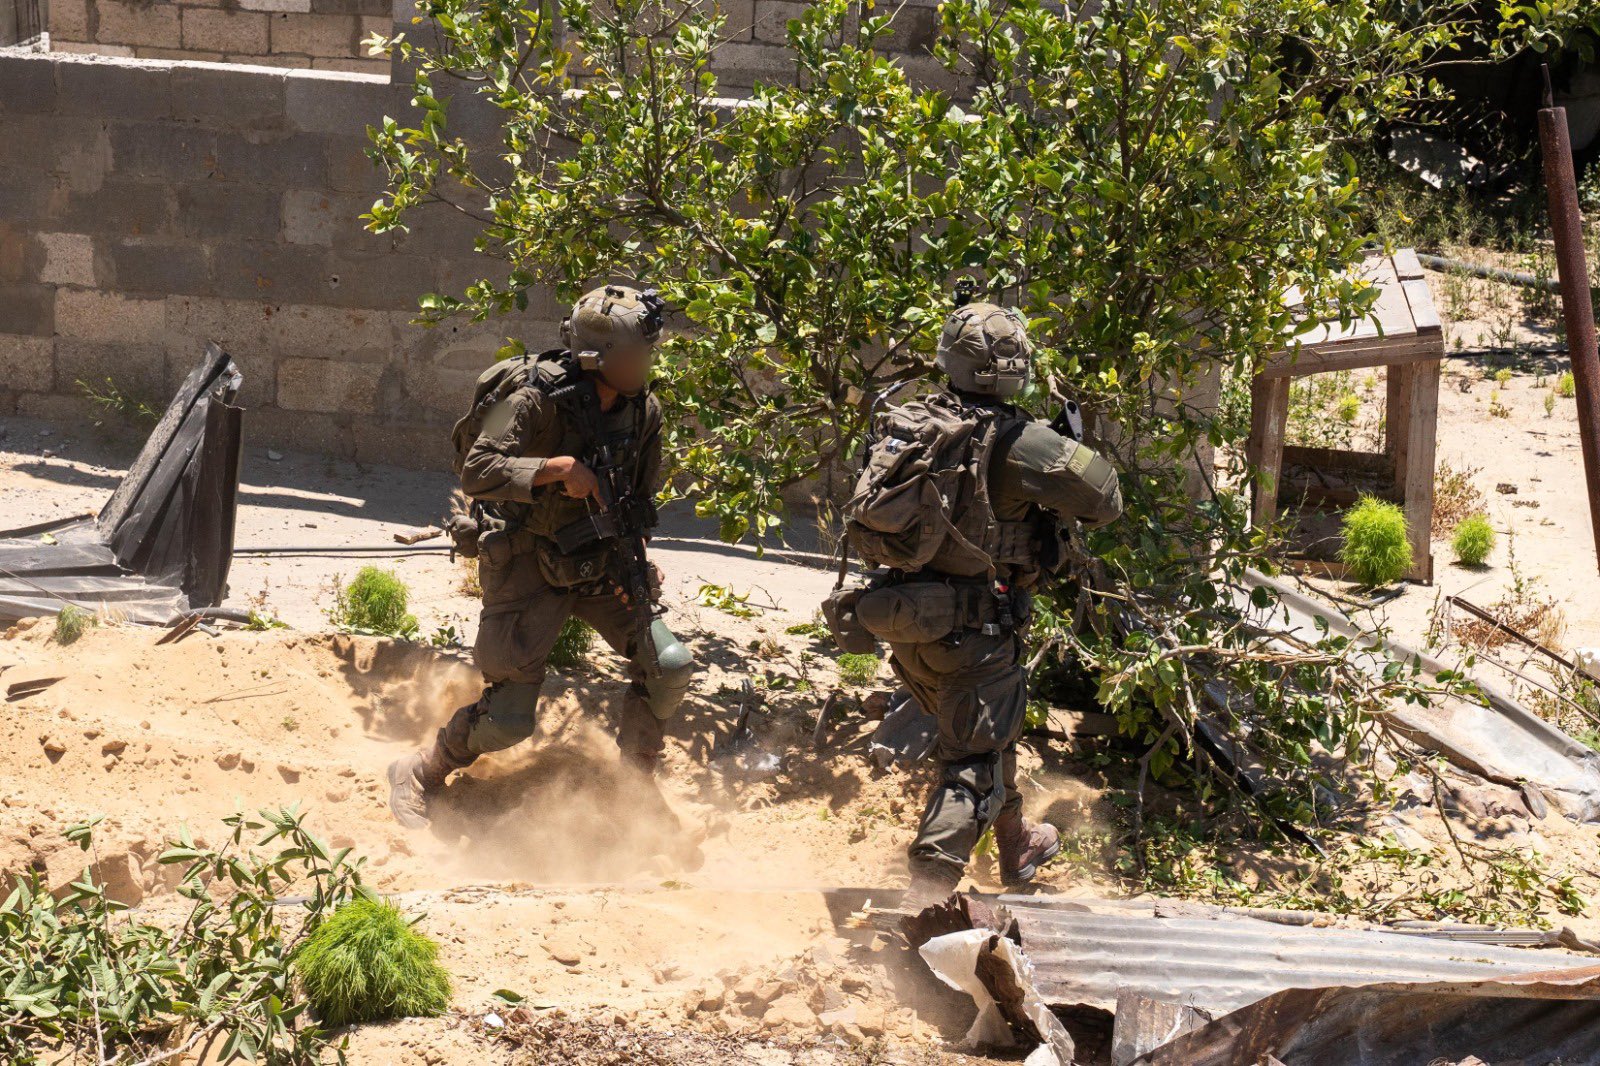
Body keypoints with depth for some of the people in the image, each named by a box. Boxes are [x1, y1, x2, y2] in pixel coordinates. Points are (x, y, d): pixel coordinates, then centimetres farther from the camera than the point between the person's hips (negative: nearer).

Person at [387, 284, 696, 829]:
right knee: (509, 720, -7)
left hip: (596, 564, 6)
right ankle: (420, 774, 19)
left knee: (670, 667, -7)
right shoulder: (535, 399, -22)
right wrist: (556, 467, -37)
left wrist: (631, 567, 2)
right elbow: (476, 472, -30)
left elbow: (642, 496, 12)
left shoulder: (644, 411, -3)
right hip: (527, 569, -6)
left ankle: (634, 778, 16)